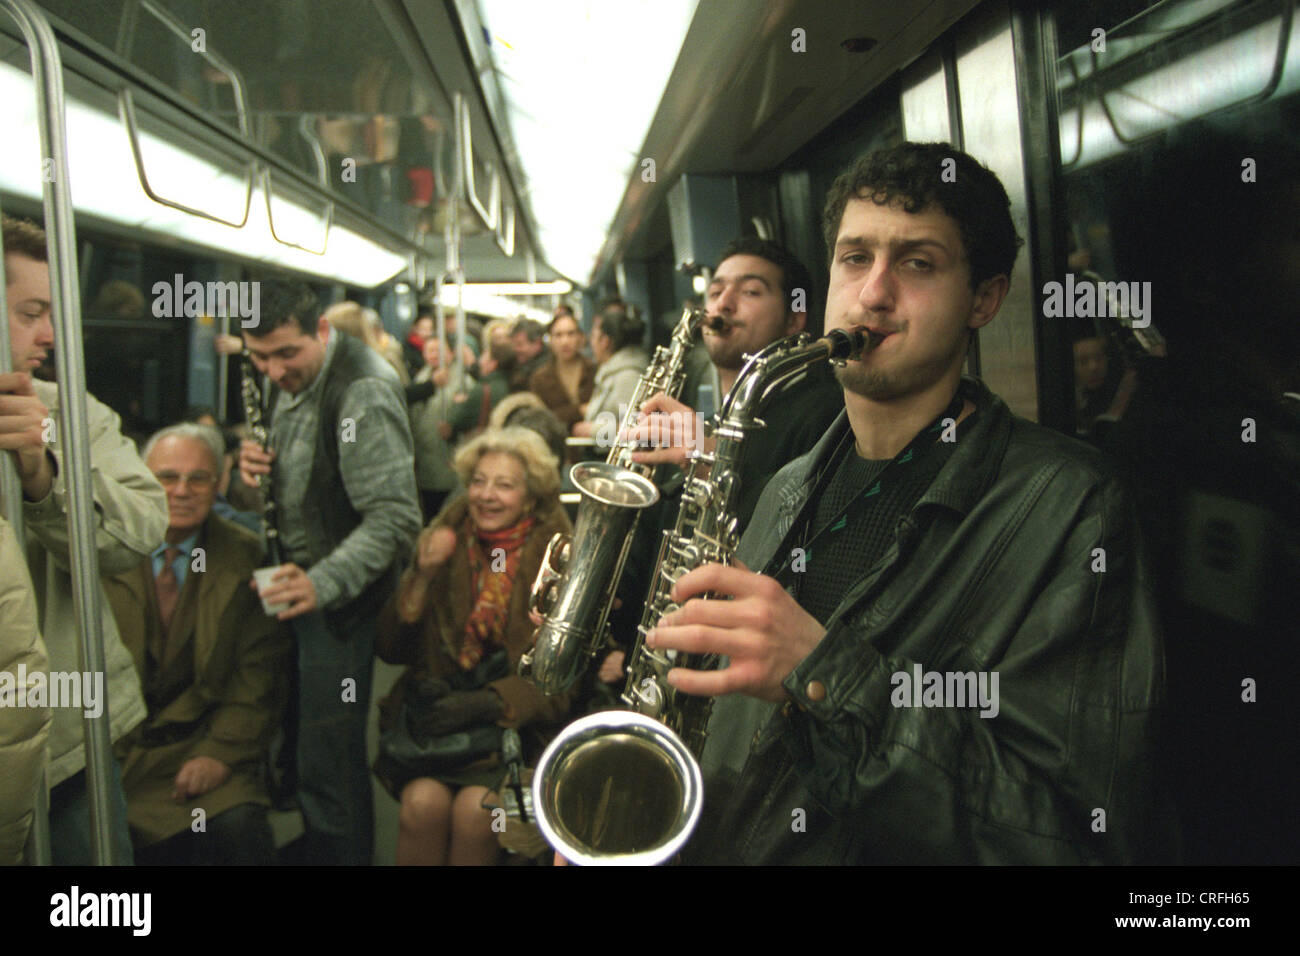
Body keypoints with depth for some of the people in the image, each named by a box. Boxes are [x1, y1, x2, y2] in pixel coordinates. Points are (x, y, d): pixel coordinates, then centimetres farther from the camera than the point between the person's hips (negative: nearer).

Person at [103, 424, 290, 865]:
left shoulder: (245, 556, 3)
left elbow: (258, 674, 0)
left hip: (200, 747, -1)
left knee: (240, 826, -26)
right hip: (109, 752, 1)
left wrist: (221, 751, -12)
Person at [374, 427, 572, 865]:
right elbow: (392, 650, 6)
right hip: (432, 714, 2)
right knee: (423, 801, -25)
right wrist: (422, 577, -9)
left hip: (516, 725, -2)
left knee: (473, 809, -27)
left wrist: (486, 703, -19)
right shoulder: (445, 544, 7)